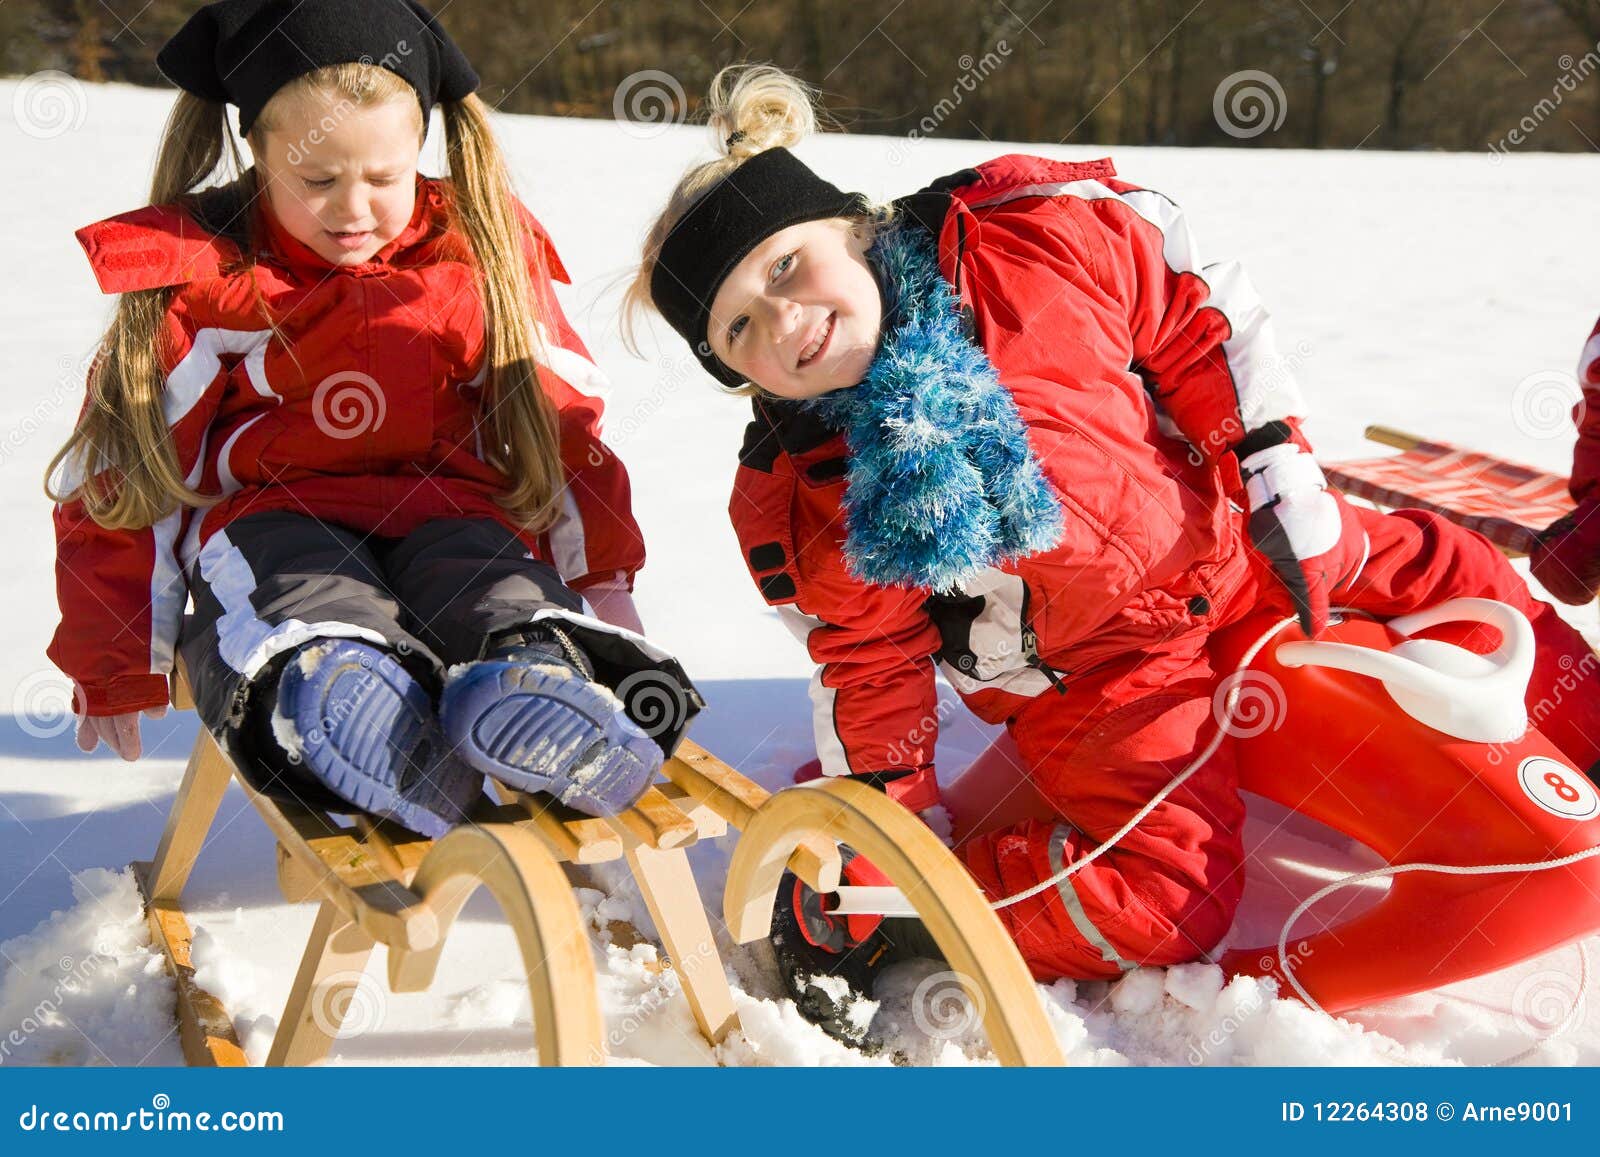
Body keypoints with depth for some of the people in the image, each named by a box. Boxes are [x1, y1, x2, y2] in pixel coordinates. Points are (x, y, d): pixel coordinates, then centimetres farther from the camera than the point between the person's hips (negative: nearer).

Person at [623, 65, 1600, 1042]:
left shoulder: (1042, 232, -26)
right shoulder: (802, 509, -22)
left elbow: (1207, 321, -11)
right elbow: (870, 673, -8)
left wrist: (1285, 484, -9)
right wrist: (858, 879, -12)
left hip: (1234, 544, 3)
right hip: (1088, 671, -3)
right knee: (1172, 895, -18)